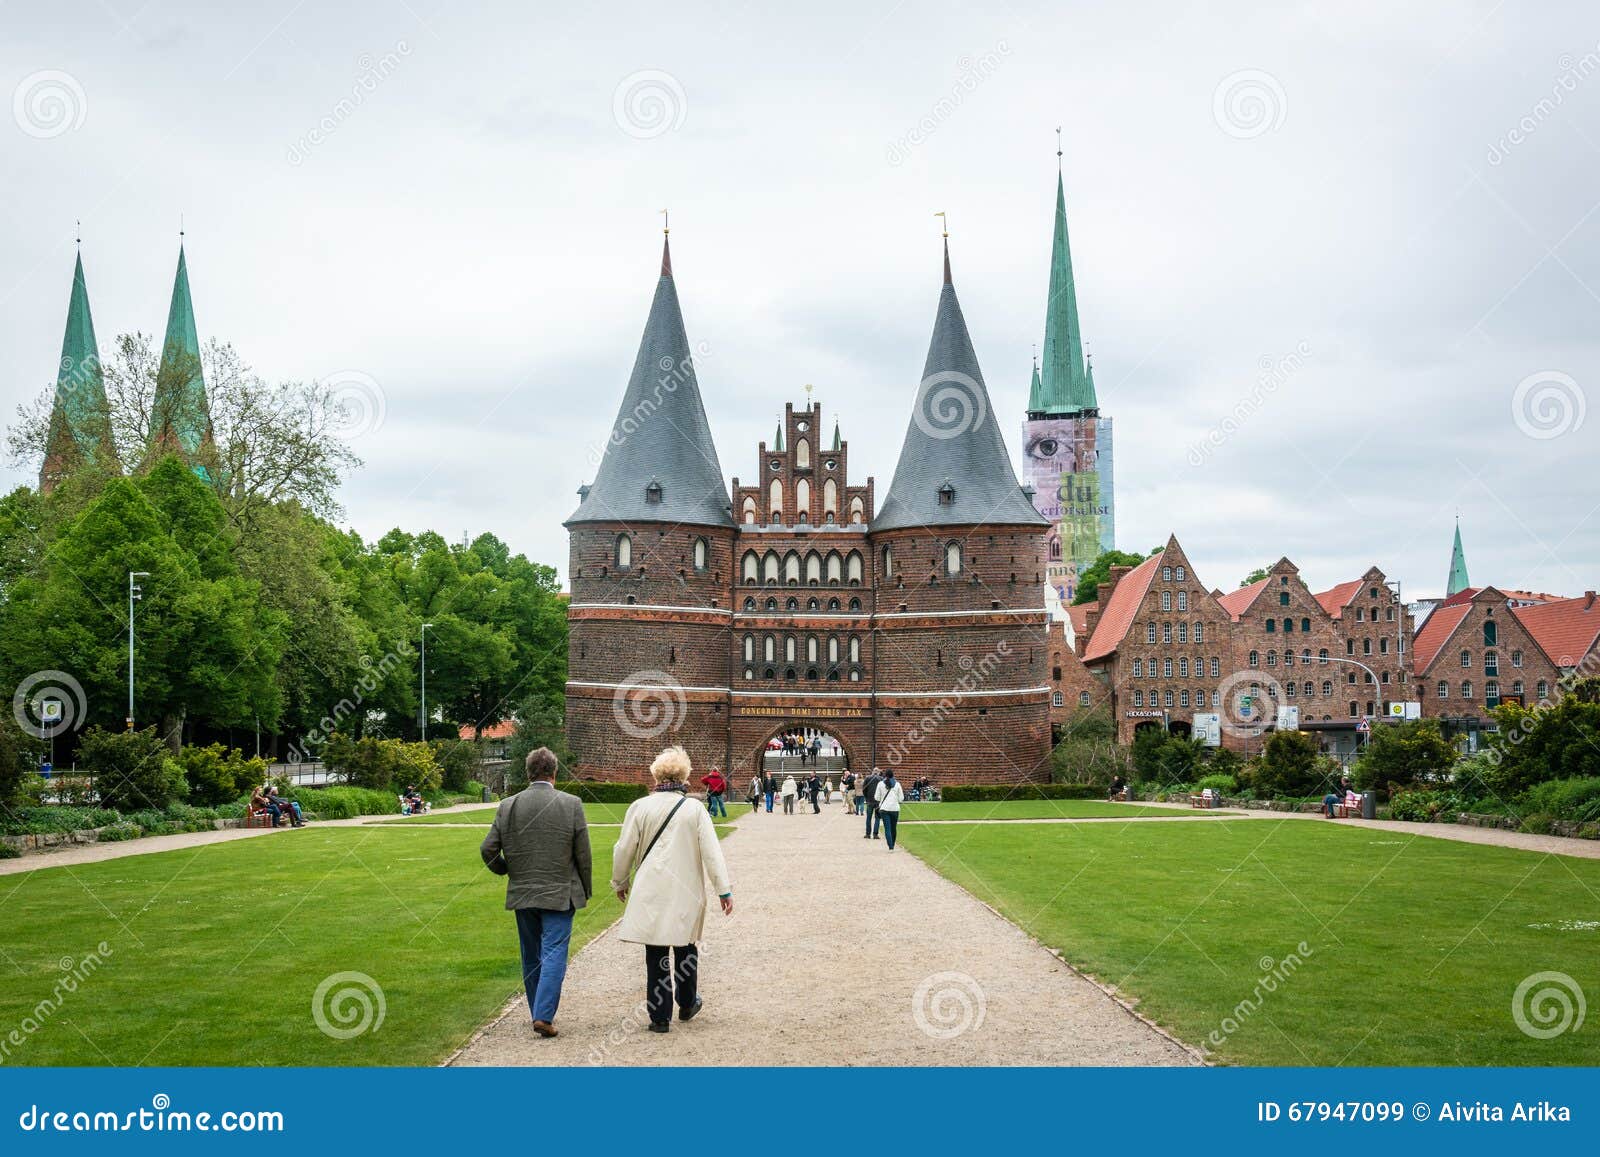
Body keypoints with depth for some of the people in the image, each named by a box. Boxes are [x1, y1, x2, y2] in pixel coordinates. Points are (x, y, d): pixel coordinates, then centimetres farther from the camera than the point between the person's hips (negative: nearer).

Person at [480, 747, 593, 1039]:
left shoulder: (507, 806, -3)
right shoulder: (571, 804, -8)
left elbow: (488, 850, -1)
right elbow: (583, 854, -4)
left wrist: (506, 870, 18)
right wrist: (586, 890, 9)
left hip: (522, 894, 3)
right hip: (559, 894, -3)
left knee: (531, 958, 15)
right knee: (554, 955, -2)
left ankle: (539, 1013, 23)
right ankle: (544, 1016, -13)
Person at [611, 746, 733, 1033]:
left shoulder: (640, 807, -3)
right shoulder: (695, 810, -3)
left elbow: (624, 850, 3)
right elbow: (711, 852, -5)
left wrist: (620, 883, 18)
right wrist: (724, 890, -1)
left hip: (651, 892, -1)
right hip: (686, 893, 1)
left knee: (656, 955, 4)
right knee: (685, 949, 19)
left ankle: (660, 1017, 6)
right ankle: (687, 1005, 32)